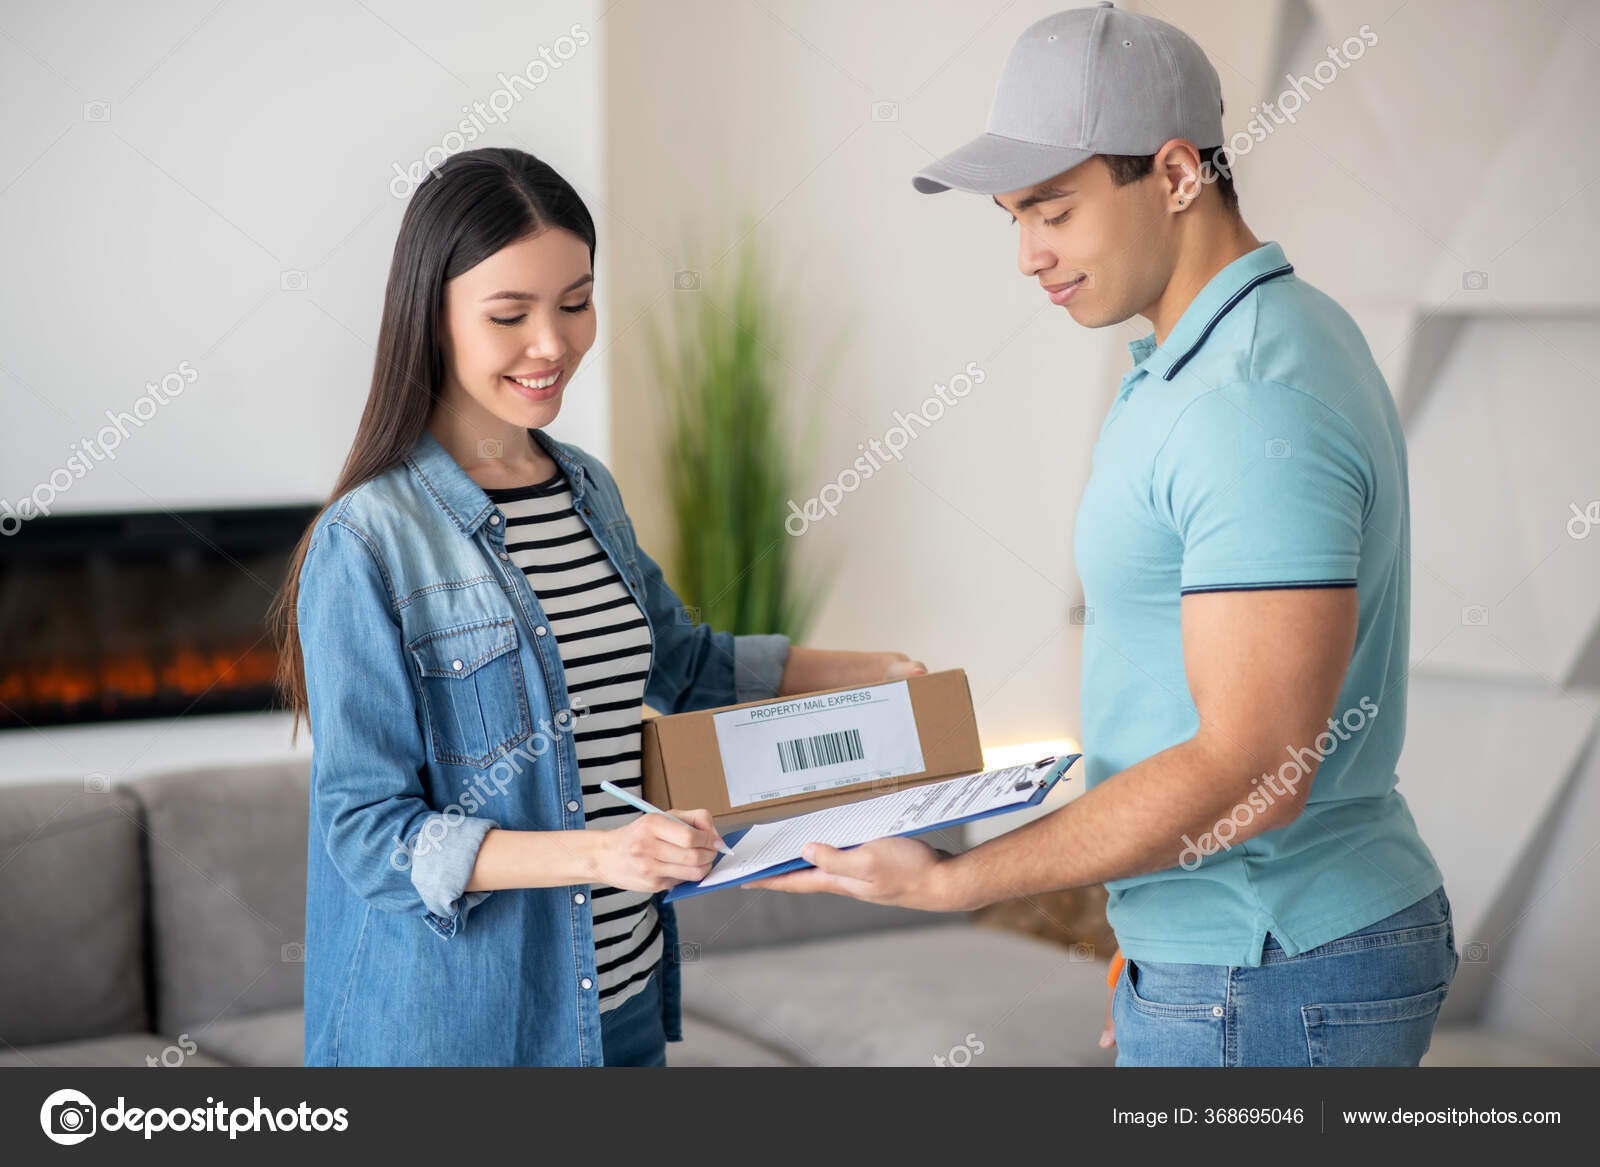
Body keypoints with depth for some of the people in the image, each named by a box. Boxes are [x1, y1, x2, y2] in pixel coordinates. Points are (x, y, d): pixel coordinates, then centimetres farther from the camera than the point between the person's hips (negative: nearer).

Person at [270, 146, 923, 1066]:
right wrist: (594, 854, -29)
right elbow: (368, 829, -18)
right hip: (459, 1023, -7)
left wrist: (871, 674, 12)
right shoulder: (369, 543, -16)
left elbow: (680, 661, 23)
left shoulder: (591, 491, 6)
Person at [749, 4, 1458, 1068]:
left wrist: (954, 881, -24)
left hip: (1269, 984, -10)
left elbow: (1253, 771, -27)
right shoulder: (1243, 350, 10)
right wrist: (1158, 951, 19)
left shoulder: (1256, 405, -24)